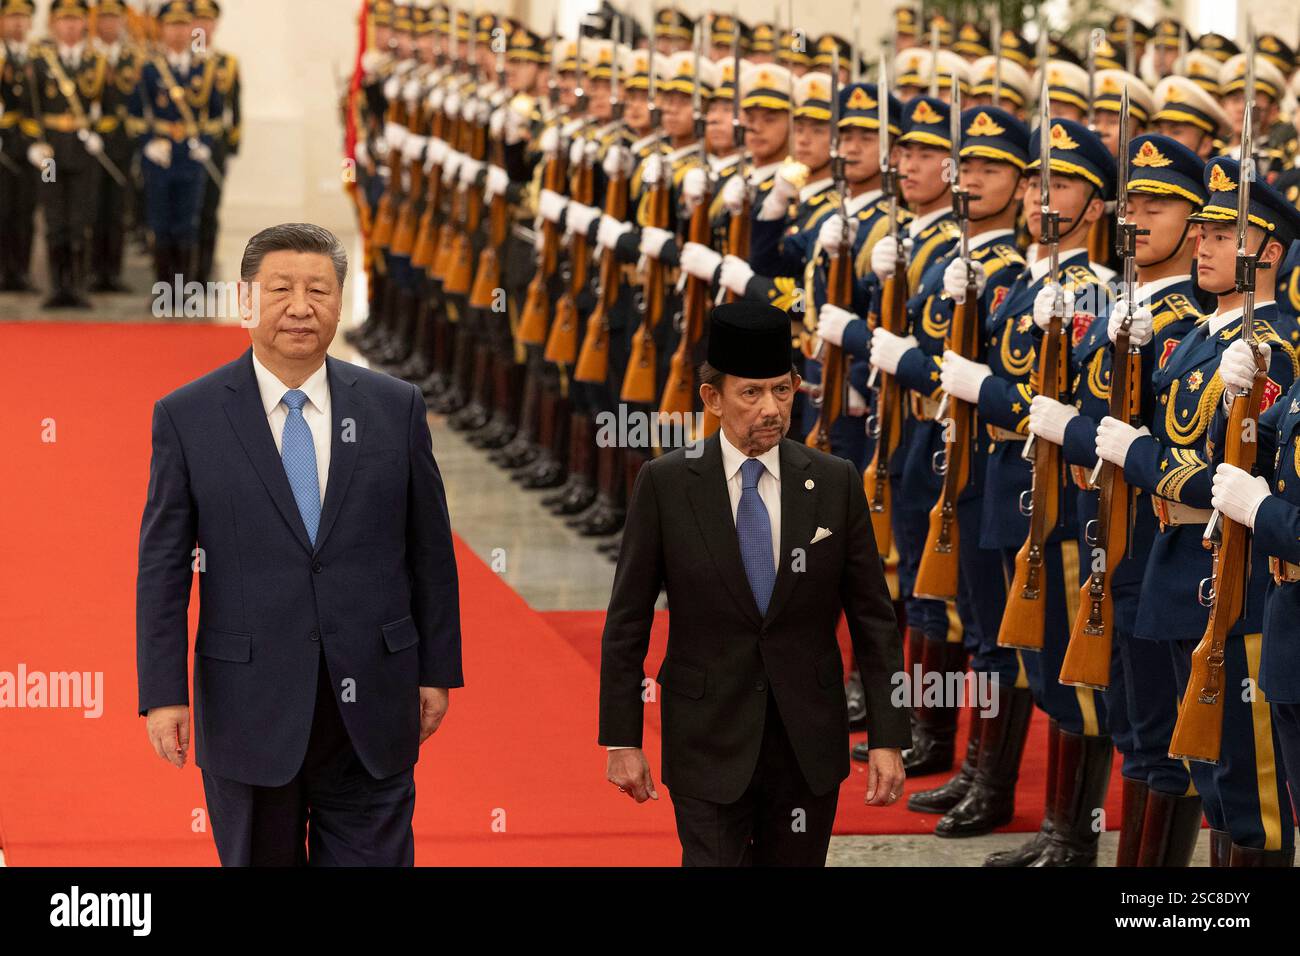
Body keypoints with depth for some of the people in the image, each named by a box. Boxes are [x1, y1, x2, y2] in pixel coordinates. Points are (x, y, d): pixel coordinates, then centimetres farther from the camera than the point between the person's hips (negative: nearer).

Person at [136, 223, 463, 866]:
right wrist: (163, 692, -6)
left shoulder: (396, 408, 4)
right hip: (249, 710, -1)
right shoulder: (187, 416, -1)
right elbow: (162, 566, -1)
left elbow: (430, 550, 8)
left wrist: (438, 670, 7)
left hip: (372, 710, 1)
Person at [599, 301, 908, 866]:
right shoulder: (666, 484, -4)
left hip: (809, 748, 2)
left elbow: (873, 621, 3)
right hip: (709, 749, -2)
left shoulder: (835, 484, 0)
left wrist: (887, 739, -2)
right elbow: (627, 623, 0)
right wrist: (621, 739, -2)